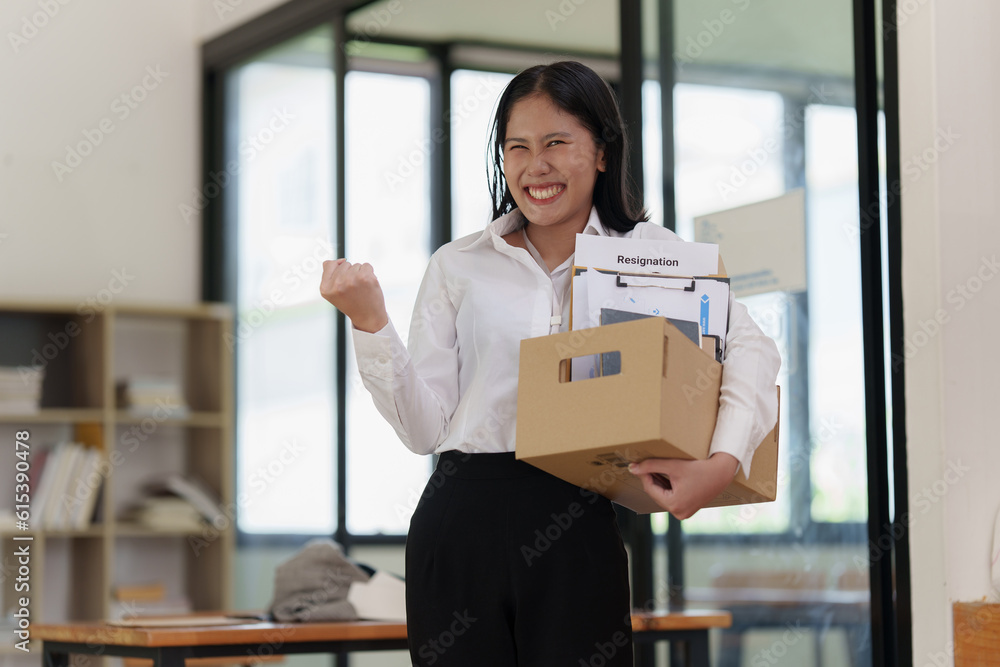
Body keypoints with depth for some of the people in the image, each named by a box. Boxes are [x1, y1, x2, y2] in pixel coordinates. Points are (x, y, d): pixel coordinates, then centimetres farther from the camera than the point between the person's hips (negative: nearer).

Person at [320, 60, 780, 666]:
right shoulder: (459, 266, 9)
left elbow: (753, 349, -5)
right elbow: (423, 428, 5)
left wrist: (723, 464, -21)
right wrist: (371, 322, -7)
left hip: (577, 531, -1)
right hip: (461, 523, 1)